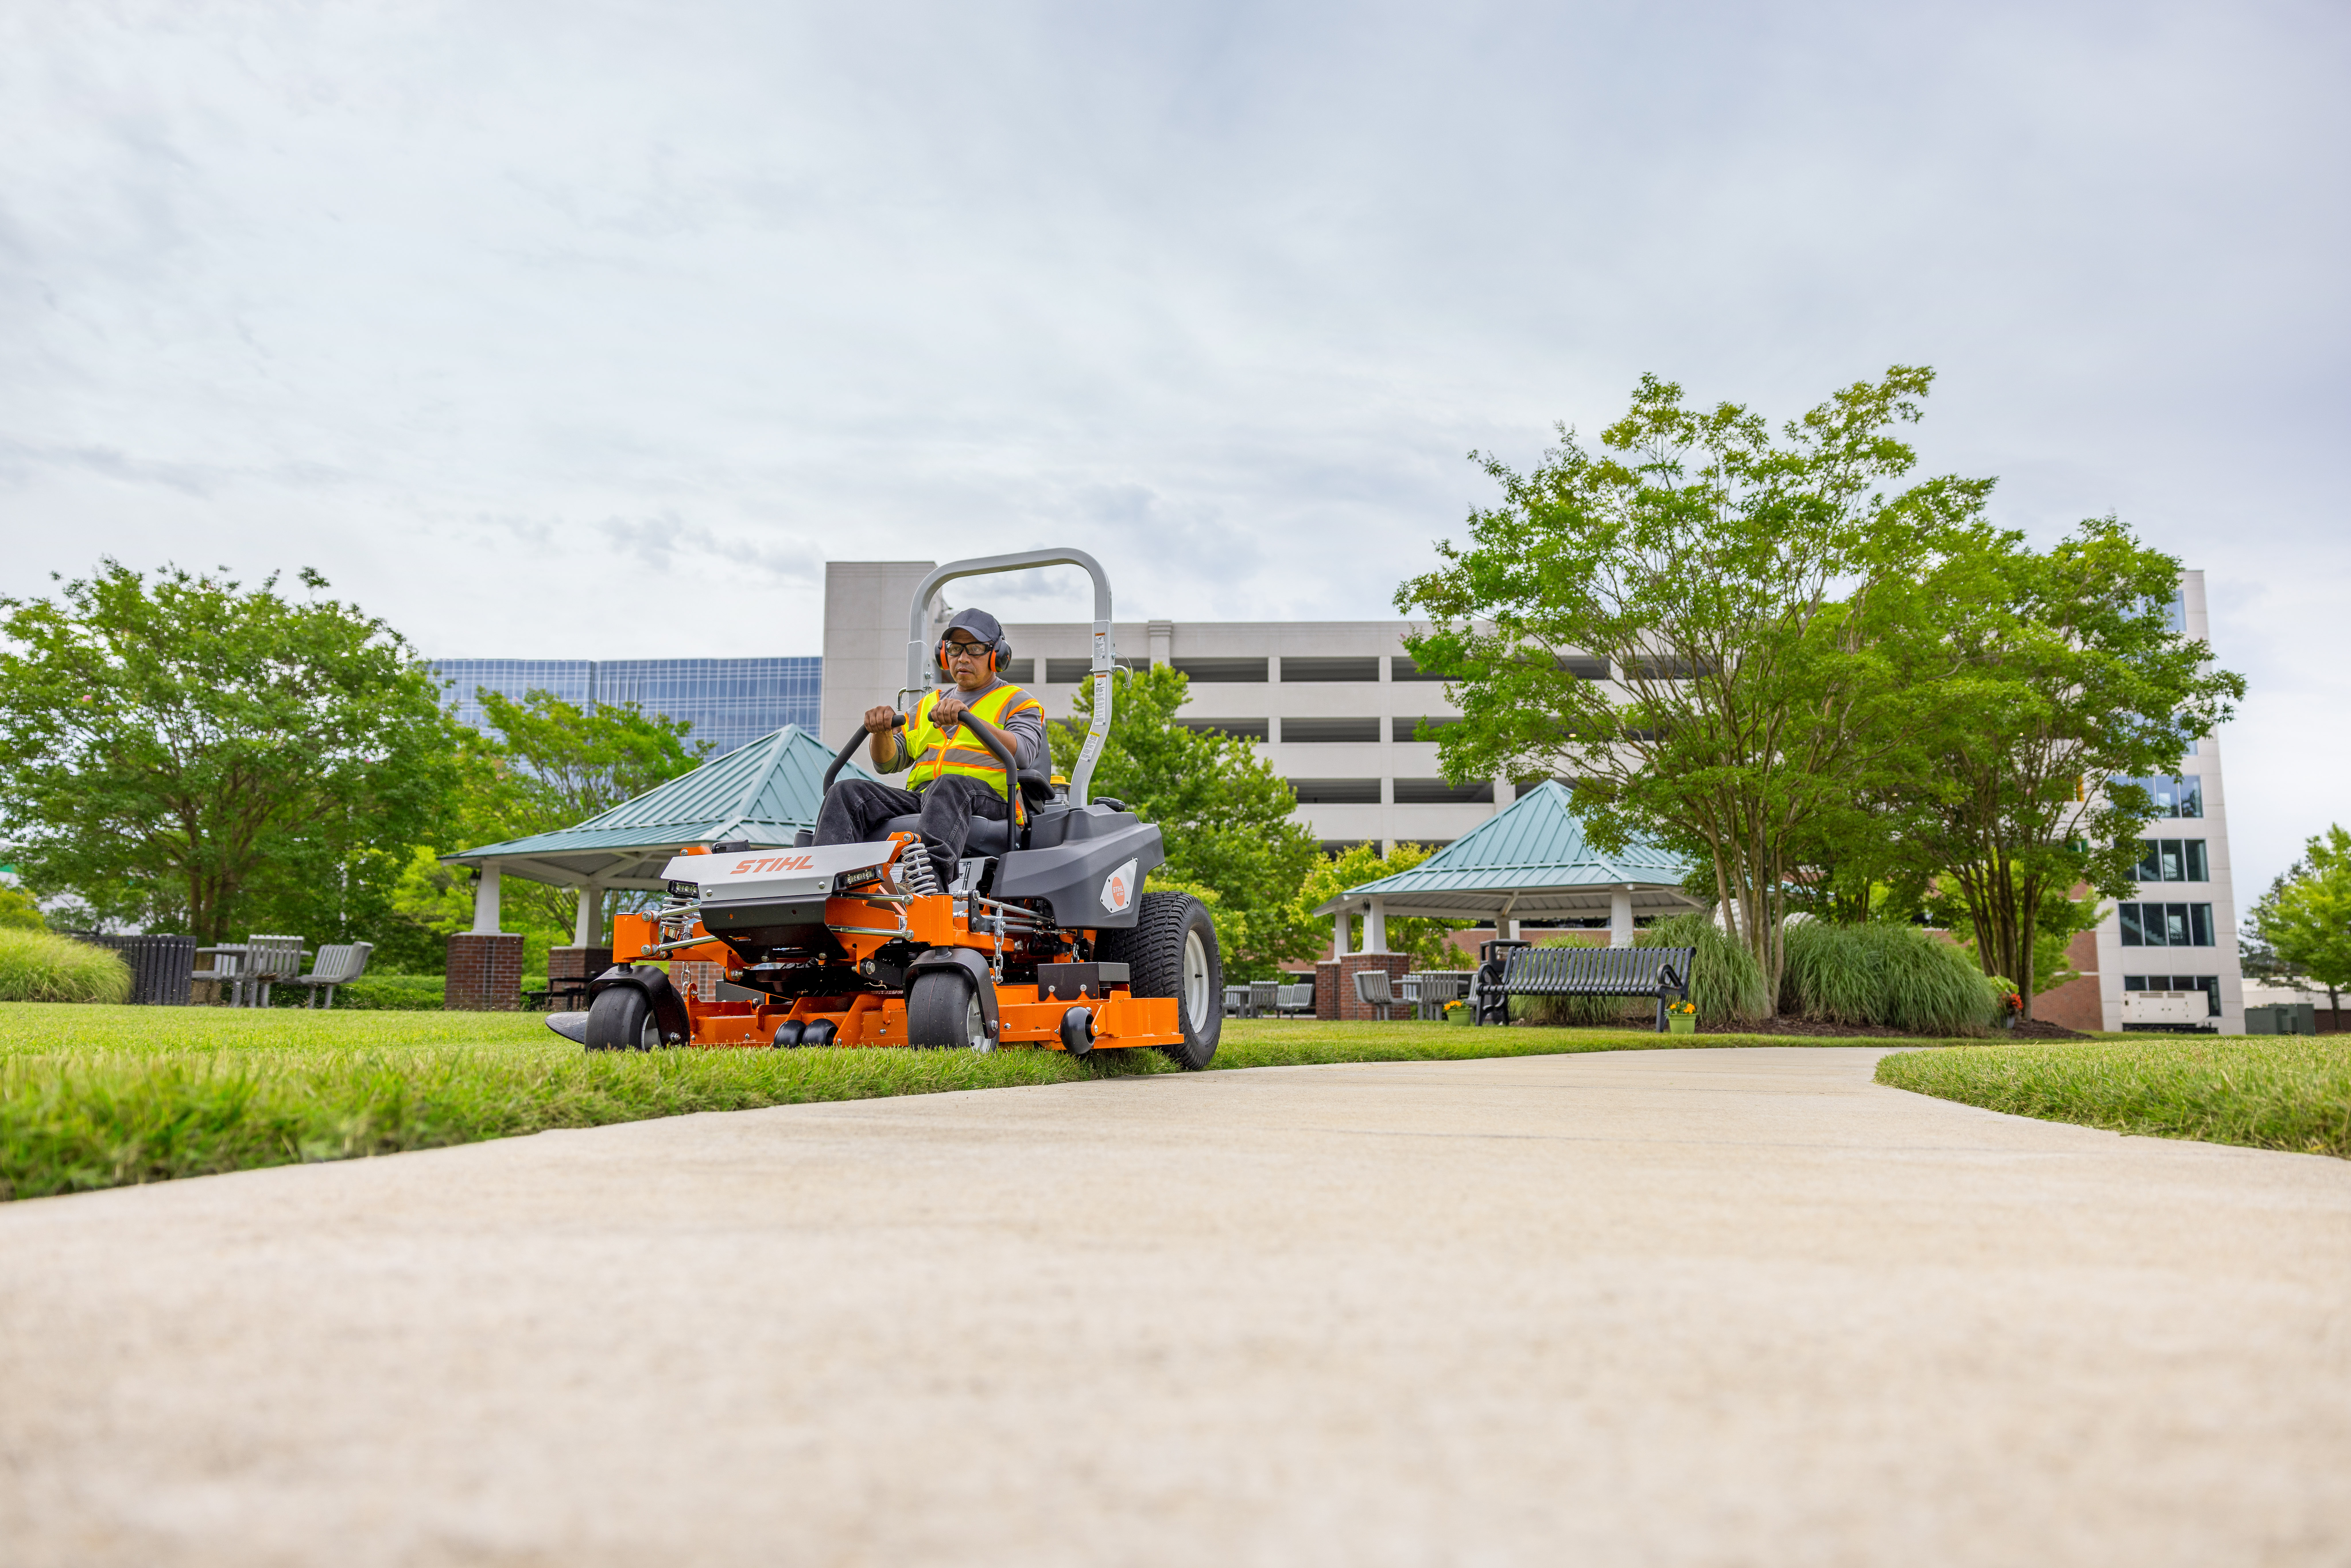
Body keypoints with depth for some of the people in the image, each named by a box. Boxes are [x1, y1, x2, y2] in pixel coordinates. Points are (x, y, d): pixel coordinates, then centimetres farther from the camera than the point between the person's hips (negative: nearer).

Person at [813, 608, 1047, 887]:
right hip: (919, 799, 5)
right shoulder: (929, 704, 31)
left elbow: (1022, 754, -8)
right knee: (848, 792, -20)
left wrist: (969, 717, -22)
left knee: (948, 786, -40)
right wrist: (882, 731, -3)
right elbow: (888, 763, 21)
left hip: (987, 800, -5)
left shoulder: (1018, 702, 16)